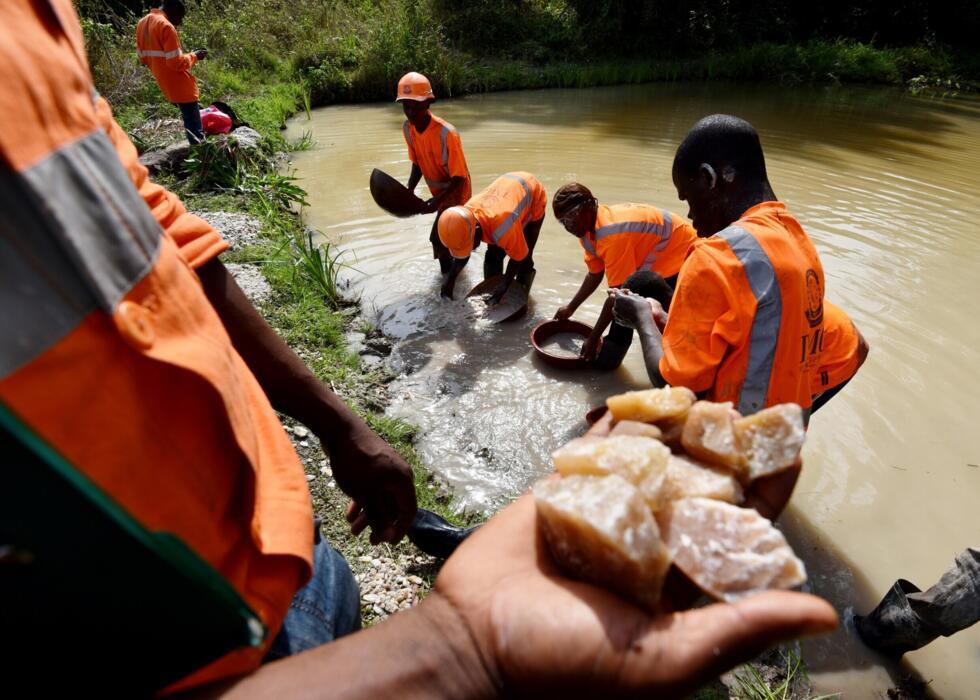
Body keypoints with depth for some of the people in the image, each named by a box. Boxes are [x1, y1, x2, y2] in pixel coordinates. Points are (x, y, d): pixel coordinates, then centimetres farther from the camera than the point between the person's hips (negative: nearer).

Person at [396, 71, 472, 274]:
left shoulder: (447, 133, -32)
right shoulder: (407, 128, -10)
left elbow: (459, 177, -28)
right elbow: (417, 163, 2)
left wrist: (437, 200, -41)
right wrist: (409, 190, -15)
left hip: (456, 193, -7)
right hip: (439, 192, 7)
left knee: (437, 240, -10)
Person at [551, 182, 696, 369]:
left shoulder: (612, 233, -35)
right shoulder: (587, 227, -6)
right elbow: (595, 274, 8)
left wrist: (593, 339, -22)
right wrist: (570, 308, 15)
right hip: (654, 255, 9)